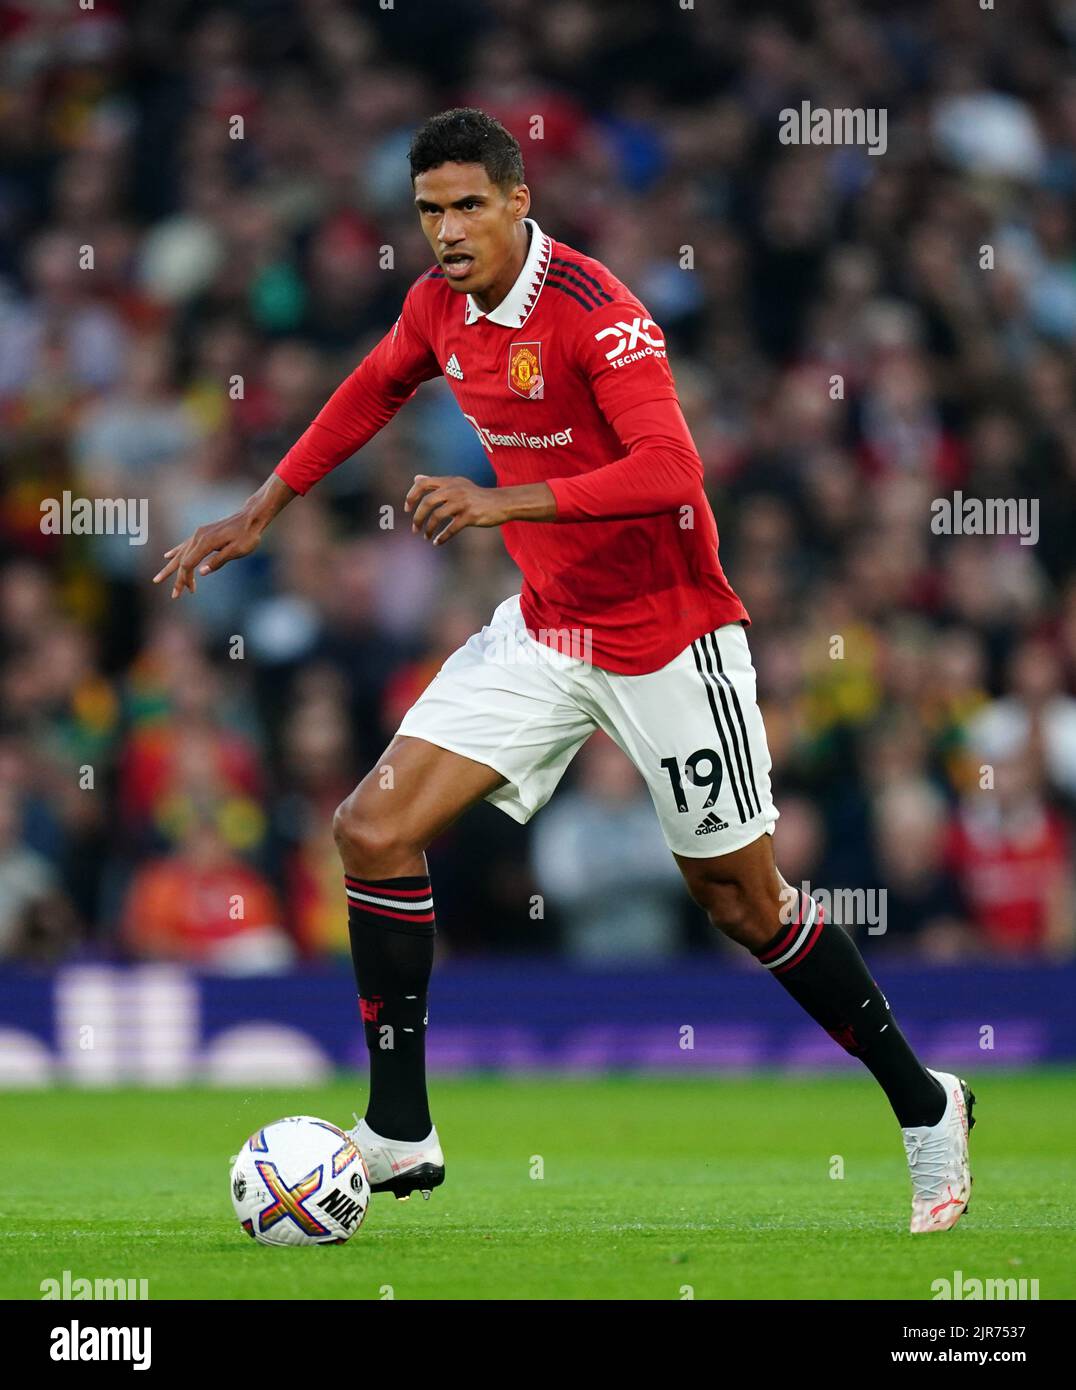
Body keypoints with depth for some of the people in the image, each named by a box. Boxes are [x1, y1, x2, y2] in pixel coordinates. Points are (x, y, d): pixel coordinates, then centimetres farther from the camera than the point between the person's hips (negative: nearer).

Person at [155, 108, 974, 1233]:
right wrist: (258, 515, 22)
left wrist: (502, 500, -38)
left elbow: (671, 470, -33)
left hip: (666, 638, -7)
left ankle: (923, 1105, 23)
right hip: (544, 628, 7)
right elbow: (373, 390, 22)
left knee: (742, 899, 2)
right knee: (375, 829, -7)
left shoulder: (594, 310, -23)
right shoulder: (438, 306, 0)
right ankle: (400, 1137, 0)